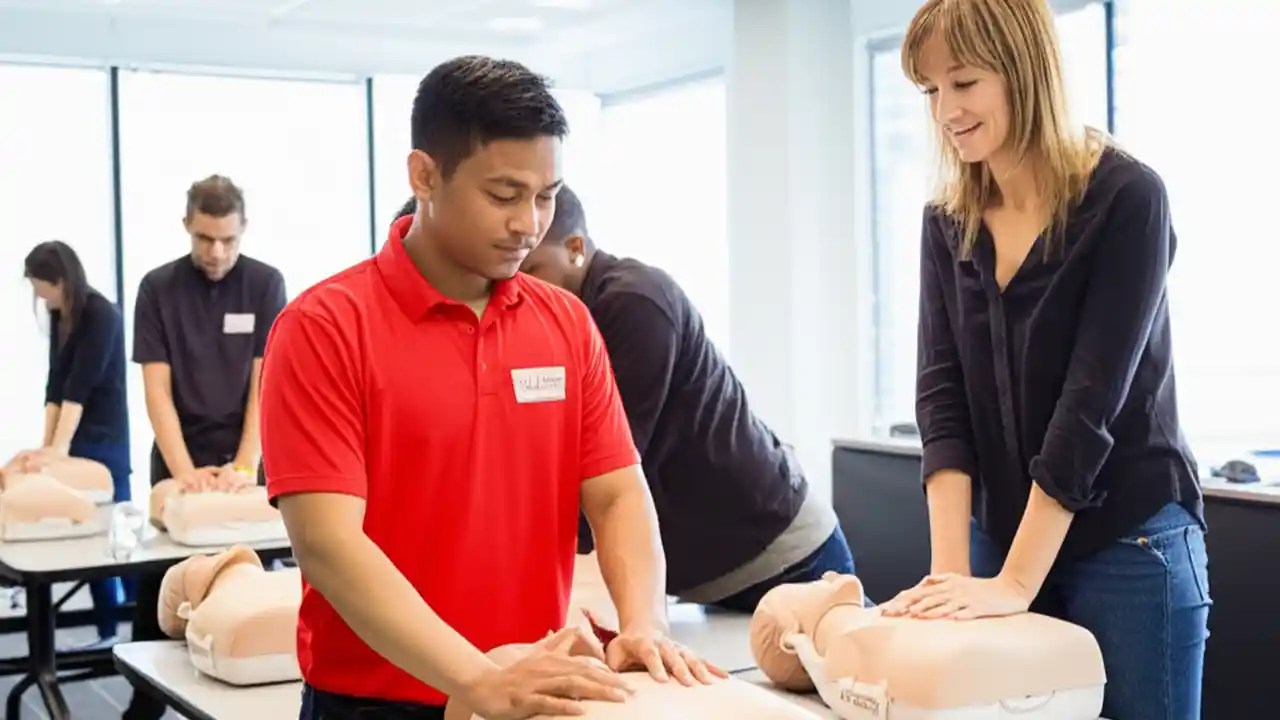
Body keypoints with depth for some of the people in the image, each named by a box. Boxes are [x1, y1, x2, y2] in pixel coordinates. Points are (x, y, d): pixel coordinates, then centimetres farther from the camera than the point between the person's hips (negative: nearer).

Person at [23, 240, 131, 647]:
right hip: (72, 440, 8)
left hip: (102, 439, -8)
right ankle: (109, 629, 13)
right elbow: (56, 384, 6)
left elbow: (80, 386, -21)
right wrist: (47, 443, -1)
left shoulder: (102, 316, -15)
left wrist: (60, 446, -25)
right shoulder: (58, 317, 8)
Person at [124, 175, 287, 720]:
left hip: (243, 457, -1)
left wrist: (244, 465, -17)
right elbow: (157, 388, -7)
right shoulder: (158, 287, -3)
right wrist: (184, 469, -18)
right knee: (160, 582, 4)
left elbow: (265, 384, -8)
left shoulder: (265, 284, -4)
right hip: (178, 457, 1)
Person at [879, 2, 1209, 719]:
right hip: (999, 537, 5)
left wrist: (1014, 584, -20)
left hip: (1129, 548, -4)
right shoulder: (948, 223, 2)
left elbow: (1092, 401, -19)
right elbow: (942, 394, -5)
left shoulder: (1127, 199, -14)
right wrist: (950, 567, -16)